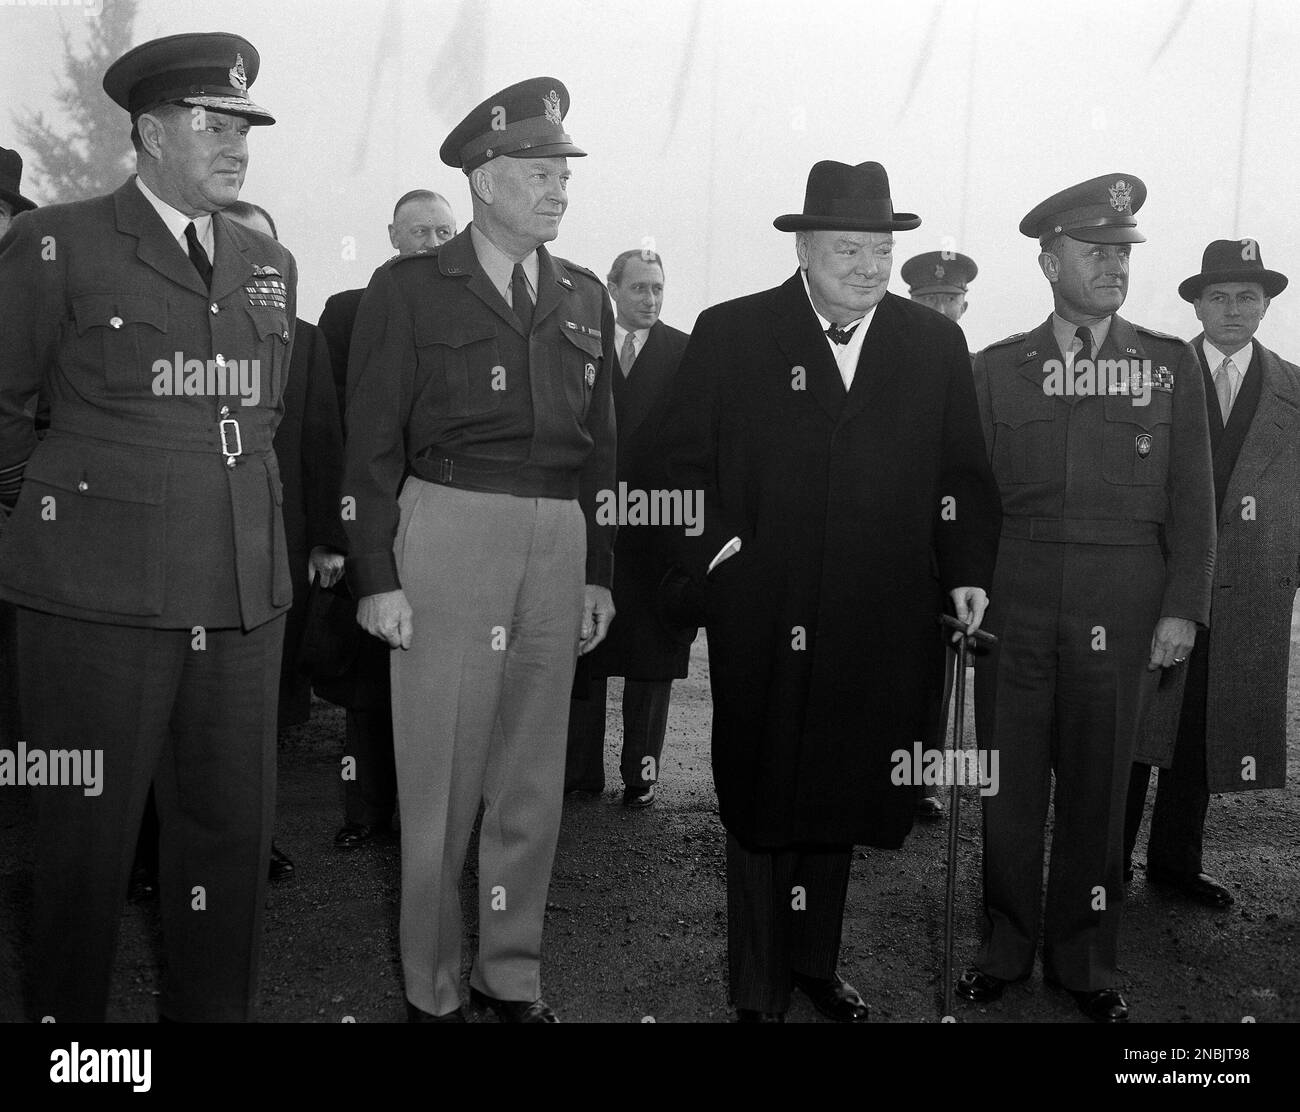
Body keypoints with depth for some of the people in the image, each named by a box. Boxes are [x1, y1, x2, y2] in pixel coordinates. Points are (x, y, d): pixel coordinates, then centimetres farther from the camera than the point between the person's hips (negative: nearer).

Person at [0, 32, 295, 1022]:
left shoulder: (270, 264, 15)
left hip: (243, 595, 5)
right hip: (99, 592, -4)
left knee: (234, 826, 9)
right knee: (88, 834, 5)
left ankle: (213, 1008, 25)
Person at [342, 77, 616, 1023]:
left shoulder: (585, 298, 14)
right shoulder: (408, 289, 2)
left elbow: (600, 443, 15)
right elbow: (374, 442, -1)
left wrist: (601, 572, 10)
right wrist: (377, 576, -8)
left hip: (558, 540, 4)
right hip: (448, 529, -4)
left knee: (534, 777, 10)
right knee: (440, 777, 2)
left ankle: (514, 978, 25)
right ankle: (433, 989, 17)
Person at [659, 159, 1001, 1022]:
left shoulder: (936, 344, 8)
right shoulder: (729, 334, 1)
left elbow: (965, 475, 11)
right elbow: (684, 462, 2)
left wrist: (967, 570, 1)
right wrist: (716, 554, -9)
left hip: (882, 626, 2)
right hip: (762, 618, -2)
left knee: (840, 801, 14)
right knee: (760, 805, 8)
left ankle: (816, 962, 35)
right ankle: (760, 989, 24)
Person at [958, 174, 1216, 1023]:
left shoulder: (1171, 364, 6)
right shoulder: (997, 370, 6)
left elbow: (1192, 500, 4)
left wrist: (1183, 608, -3)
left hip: (1121, 613, 0)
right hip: (1014, 605, 0)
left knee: (1098, 785, 7)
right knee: (1009, 783, 6)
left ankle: (1084, 960, 23)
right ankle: (1007, 948, 23)